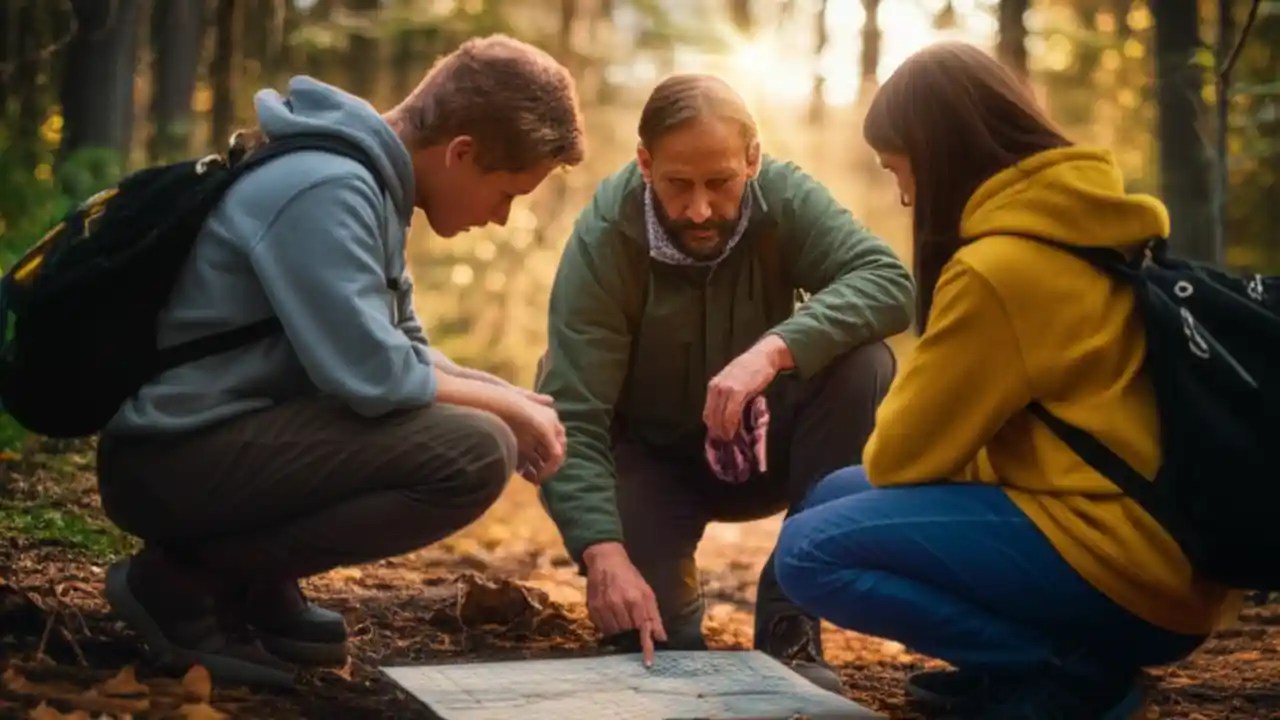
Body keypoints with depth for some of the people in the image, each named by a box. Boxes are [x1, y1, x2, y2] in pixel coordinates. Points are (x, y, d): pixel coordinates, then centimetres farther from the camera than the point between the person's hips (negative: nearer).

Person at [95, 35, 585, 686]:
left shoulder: (369, 178, 10)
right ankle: (181, 580, -10)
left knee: (460, 421, 17)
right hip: (172, 459, -10)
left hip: (231, 432, 10)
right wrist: (504, 407, -9)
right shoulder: (324, 189, -20)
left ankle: (257, 588, 11)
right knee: (475, 454, -22)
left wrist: (503, 399, 1)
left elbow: (400, 348, 17)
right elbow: (371, 376, -25)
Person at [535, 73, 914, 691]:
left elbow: (888, 282, -33)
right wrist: (604, 553, -44)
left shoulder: (785, 198, -20)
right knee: (636, 619, -27)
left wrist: (774, 349, -48)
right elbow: (572, 419, -30)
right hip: (651, 455, -2)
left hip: (758, 443, 2)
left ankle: (790, 617, -16)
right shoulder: (603, 239, -26)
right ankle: (674, 595, 13)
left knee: (862, 364, -28)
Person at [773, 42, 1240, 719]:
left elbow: (902, 456, -8)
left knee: (811, 551, -13)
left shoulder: (998, 268, -18)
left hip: (1122, 562, -10)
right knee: (835, 497, 14)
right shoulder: (1098, 233, 11)